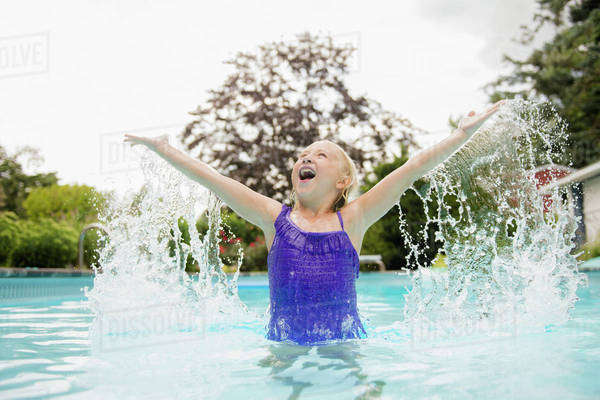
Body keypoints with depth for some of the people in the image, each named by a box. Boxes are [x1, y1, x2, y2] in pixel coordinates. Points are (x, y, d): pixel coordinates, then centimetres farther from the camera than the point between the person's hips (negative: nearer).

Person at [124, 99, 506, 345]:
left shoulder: (352, 219, 5)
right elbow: (213, 178, 9)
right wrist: (164, 149, 12)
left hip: (345, 347, -1)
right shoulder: (276, 218, 8)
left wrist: (463, 133, 3)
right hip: (284, 349, 1)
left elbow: (414, 168, 2)